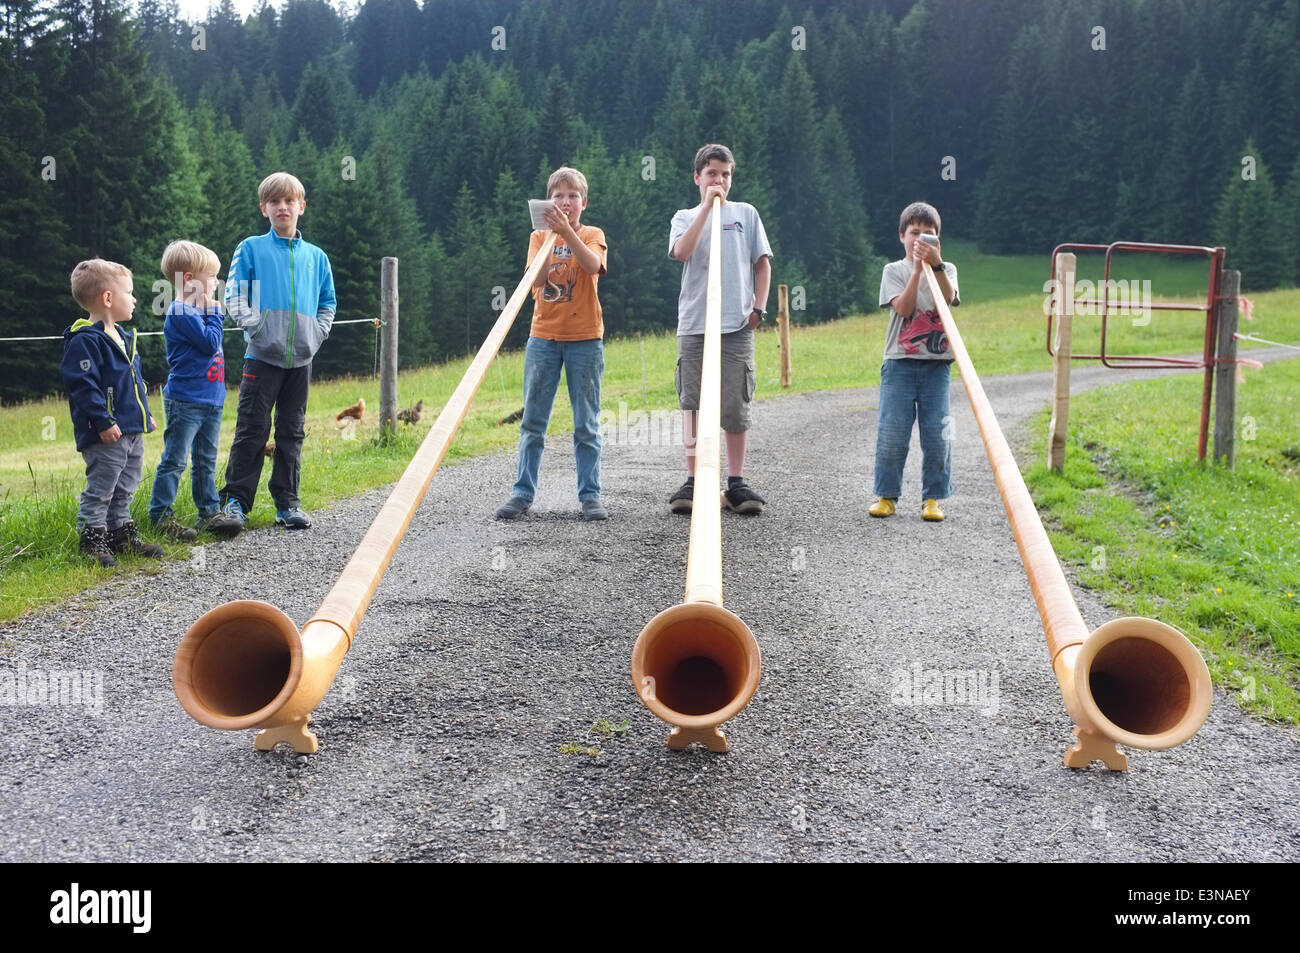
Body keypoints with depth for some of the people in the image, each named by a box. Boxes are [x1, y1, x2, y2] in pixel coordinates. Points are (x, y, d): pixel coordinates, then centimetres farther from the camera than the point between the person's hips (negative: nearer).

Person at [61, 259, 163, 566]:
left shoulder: (122, 337, 15)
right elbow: (82, 385, -22)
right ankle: (93, 539, 6)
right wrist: (103, 421, -24)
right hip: (106, 436, -10)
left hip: (133, 432, 10)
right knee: (99, 490, -2)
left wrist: (145, 413, 23)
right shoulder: (85, 341, -16)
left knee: (124, 489, 17)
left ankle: (122, 533, 27)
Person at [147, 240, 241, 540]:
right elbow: (210, 343, -17)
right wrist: (213, 312, -9)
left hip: (210, 400, 9)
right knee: (174, 460, -4)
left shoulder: (198, 311, 16)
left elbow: (213, 345, 21)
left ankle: (209, 512, 21)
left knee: (206, 462, 14)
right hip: (185, 400, -9)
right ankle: (161, 515, 1)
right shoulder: (181, 313, -14)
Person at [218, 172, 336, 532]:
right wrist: (256, 326, -12)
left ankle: (287, 503, 13)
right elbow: (233, 296, -1)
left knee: (292, 433, 8)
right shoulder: (251, 249, 2)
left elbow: (327, 304, 19)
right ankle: (235, 500, 1)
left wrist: (316, 335, 5)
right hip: (263, 355, -3)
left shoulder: (316, 257, 12)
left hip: (301, 357, 3)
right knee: (252, 430, -5)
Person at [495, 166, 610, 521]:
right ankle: (523, 492, 10)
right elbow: (537, 279, -8)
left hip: (585, 338, -2)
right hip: (543, 336, 2)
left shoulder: (593, 235, 4)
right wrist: (551, 236, -18)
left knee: (587, 423, 2)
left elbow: (592, 266, -18)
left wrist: (566, 230, -26)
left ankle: (590, 495, 7)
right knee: (533, 421, 3)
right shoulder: (539, 236, 9)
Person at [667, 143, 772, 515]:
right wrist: (707, 206, -9)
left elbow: (763, 263, 13)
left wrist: (759, 308, 2)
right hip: (693, 326, 0)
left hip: (737, 327, 0)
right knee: (693, 405, 1)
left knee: (736, 407, 0)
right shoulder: (685, 217, 11)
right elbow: (682, 251, -10)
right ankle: (693, 482, 7)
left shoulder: (746, 213, 12)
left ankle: (736, 483, 7)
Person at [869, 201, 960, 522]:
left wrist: (936, 263, -21)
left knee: (937, 432, -2)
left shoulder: (947, 269, 13)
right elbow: (903, 307, -8)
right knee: (892, 431, -4)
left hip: (936, 363, 1)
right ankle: (886, 495, 8)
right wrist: (917, 267, -13)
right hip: (900, 362, -1)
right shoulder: (894, 270, 9)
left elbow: (948, 298, -9)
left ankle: (932, 497, 8)